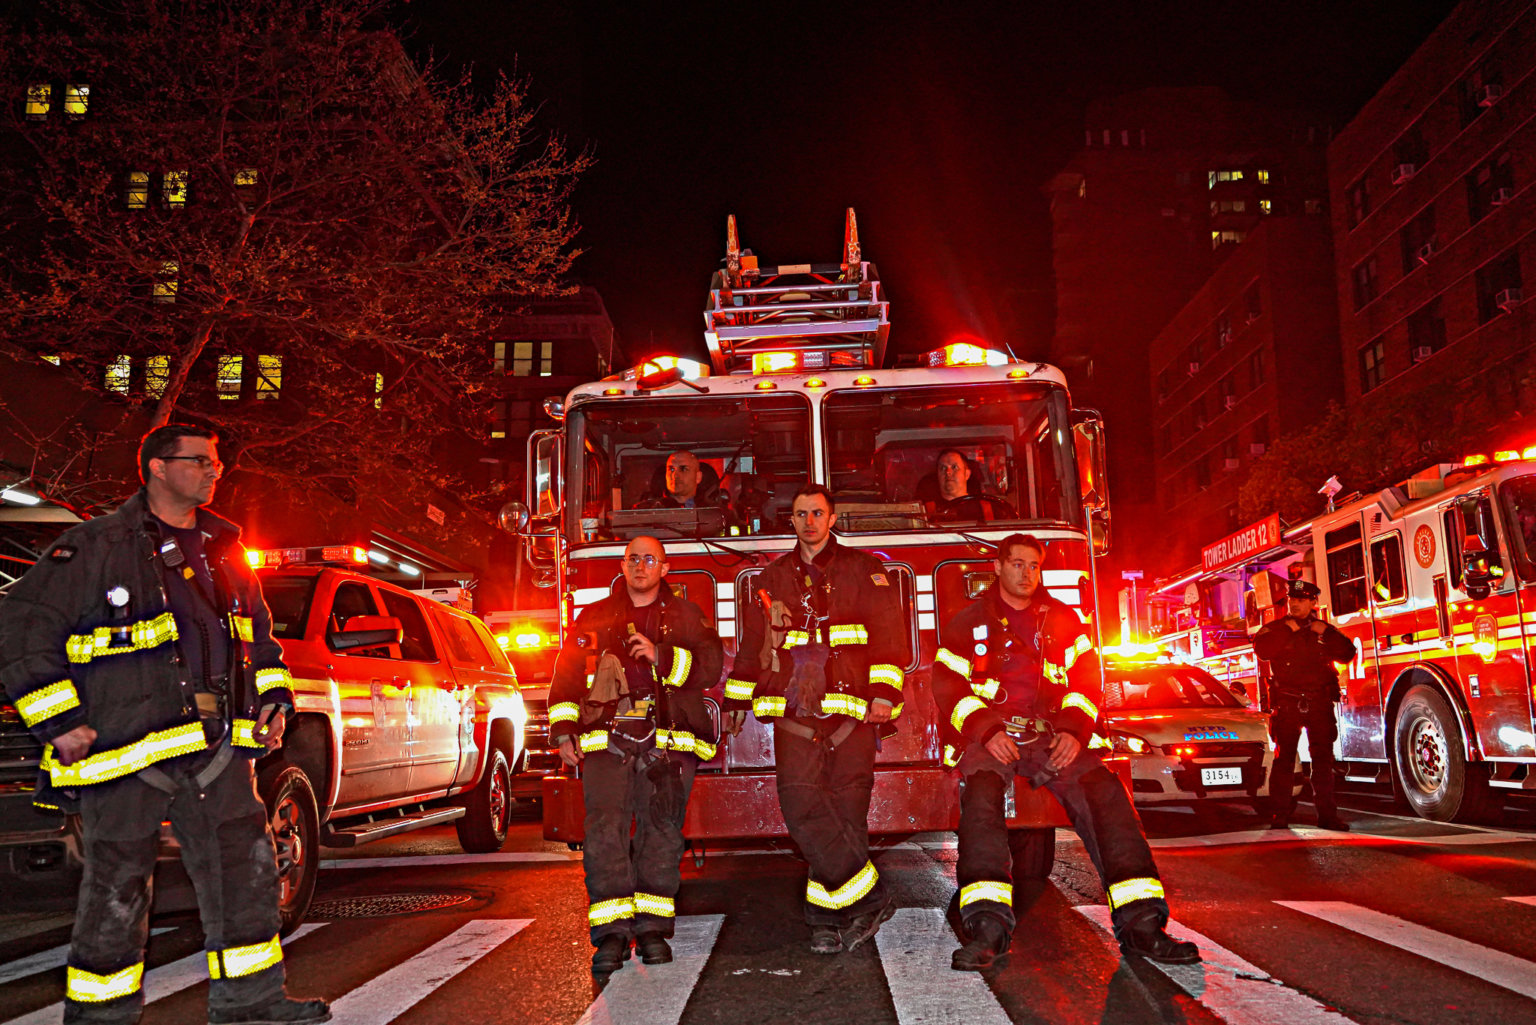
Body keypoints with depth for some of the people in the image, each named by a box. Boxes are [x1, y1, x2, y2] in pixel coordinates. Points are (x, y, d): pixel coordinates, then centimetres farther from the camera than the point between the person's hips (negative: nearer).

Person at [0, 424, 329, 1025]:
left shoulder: (224, 549, 16)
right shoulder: (95, 547, -3)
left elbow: (258, 632, 28)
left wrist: (273, 693, 15)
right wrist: (57, 722, -10)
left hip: (215, 746, 6)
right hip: (124, 747, -6)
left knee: (247, 867, 7)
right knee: (117, 886, 4)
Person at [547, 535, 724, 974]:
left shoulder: (686, 617, 16)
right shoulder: (594, 618, 19)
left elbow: (710, 668, 4)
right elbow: (566, 677, 16)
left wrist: (661, 655, -10)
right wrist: (564, 733, 4)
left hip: (668, 740, 0)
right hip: (605, 740, 0)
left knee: (661, 833, -5)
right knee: (605, 830, -11)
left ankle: (652, 926, 3)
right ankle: (612, 933, -9)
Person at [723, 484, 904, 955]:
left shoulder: (863, 570, 10)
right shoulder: (774, 577, 20)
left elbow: (887, 631, 1)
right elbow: (752, 643, 25)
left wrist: (885, 693, -10)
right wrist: (735, 700, 22)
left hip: (850, 708, -2)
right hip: (794, 712, 2)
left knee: (846, 810, -4)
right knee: (802, 806, -12)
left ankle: (827, 915, 4)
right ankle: (867, 898, -7)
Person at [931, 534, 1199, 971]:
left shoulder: (1063, 620, 19)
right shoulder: (969, 622, 11)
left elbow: (1085, 678, 14)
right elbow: (948, 685, 3)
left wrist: (1074, 730, -5)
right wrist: (986, 731, -13)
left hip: (1051, 735, 3)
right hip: (989, 734, -2)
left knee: (1104, 790, -23)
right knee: (981, 793, -34)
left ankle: (1140, 923, -23)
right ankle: (989, 927, -43)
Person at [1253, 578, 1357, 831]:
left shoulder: (1325, 630, 13)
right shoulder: (1275, 628, 7)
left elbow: (1347, 654, 1)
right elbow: (1262, 650, -12)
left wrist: (1326, 633, -8)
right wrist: (1287, 630, -12)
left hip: (1319, 703, 2)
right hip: (1287, 703, -2)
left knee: (1323, 759, 4)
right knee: (1284, 759, -3)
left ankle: (1327, 814, 11)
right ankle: (1279, 816, 0)